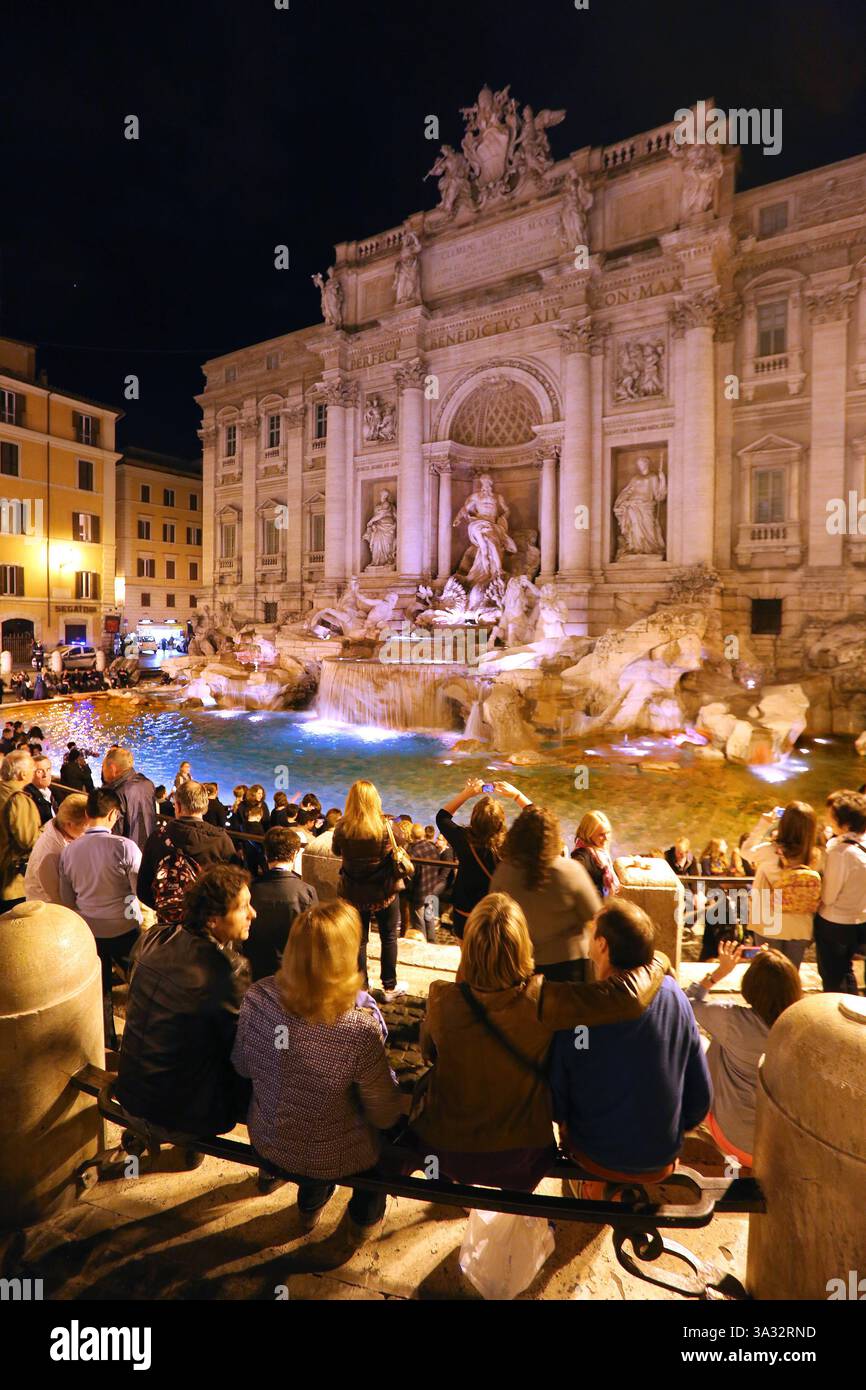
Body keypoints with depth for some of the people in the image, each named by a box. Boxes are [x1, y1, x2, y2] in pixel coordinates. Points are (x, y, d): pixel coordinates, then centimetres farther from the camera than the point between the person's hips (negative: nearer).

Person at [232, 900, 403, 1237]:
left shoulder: (259, 996, -26)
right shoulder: (360, 1028, -37)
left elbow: (242, 1066, -5)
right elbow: (386, 1116, -20)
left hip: (267, 1141, 4)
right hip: (331, 1157, -3)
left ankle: (310, 1204, 54)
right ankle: (364, 1217, 49)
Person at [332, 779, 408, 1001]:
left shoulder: (342, 827, -13)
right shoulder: (385, 827, -20)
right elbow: (396, 857, -9)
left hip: (353, 892, 2)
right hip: (384, 891, -2)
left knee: (358, 939, 16)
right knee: (389, 938, 16)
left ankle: (361, 987, 27)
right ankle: (390, 987, 25)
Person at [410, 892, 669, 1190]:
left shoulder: (442, 998, -24)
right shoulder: (539, 1000, -29)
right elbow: (629, 994, -32)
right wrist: (658, 962, -11)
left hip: (445, 1145, 0)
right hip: (520, 1153, 0)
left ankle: (448, 1179, 51)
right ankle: (516, 1194, 53)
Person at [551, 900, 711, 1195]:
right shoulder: (674, 995, -16)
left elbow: (557, 1100, -12)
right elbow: (701, 1096, -6)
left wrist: (566, 1123, 10)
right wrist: (670, 1133, 12)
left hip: (596, 1158, -2)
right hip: (661, 1161, 3)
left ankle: (595, 1190, 34)